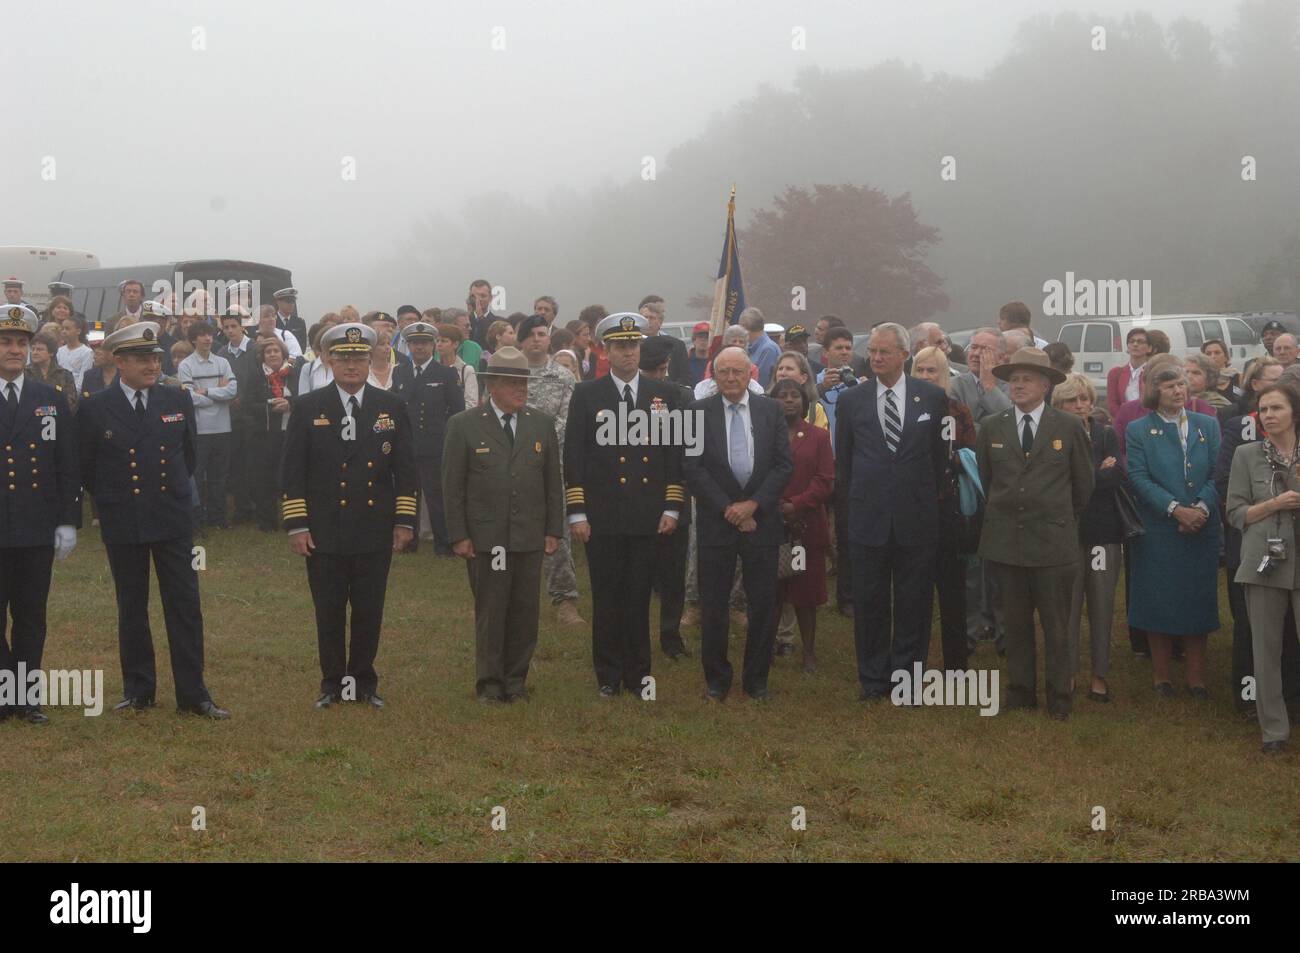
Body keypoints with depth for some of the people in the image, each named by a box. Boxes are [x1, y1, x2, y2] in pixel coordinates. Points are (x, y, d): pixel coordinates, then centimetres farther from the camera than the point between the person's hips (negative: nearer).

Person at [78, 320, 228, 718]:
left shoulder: (178, 399, 2)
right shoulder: (95, 409, -4)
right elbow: (86, 469, 6)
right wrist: (111, 502, 10)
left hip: (173, 520, 1)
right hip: (122, 525, -1)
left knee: (185, 606, 0)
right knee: (132, 609, 9)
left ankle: (192, 693, 6)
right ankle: (138, 690, 19)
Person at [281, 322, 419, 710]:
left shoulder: (392, 406, 5)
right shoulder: (308, 408, 1)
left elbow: (406, 469, 7)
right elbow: (292, 471, 0)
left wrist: (405, 521, 1)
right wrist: (296, 526, -6)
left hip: (376, 532, 1)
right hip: (325, 533, -1)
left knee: (369, 613, 6)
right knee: (329, 613, 6)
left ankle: (364, 682, 19)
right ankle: (332, 683, 18)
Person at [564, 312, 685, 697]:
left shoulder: (663, 394, 8)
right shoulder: (586, 394, 2)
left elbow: (675, 453, 9)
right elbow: (574, 457, 0)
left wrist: (672, 508, 2)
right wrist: (577, 514, -5)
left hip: (648, 518, 1)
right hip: (602, 517, -1)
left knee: (639, 597, 6)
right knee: (607, 597, 4)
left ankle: (638, 674, 15)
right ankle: (608, 675, 13)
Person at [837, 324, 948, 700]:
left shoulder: (932, 397, 1)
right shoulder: (851, 401, 4)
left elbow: (940, 455, 8)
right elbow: (843, 461, 12)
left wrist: (927, 497, 8)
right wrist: (857, 499, 10)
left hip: (917, 519, 0)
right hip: (869, 518, 1)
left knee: (913, 604, 5)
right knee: (869, 603, 6)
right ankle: (873, 679, 17)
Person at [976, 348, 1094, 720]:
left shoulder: (1070, 427, -1)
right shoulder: (991, 427, 5)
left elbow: (1083, 484, 7)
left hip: (1053, 542, -2)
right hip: (1005, 541, 2)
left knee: (1056, 626, 3)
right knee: (1016, 623, 9)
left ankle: (1059, 699, 13)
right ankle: (1020, 692, 19)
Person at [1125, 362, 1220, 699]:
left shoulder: (1208, 425, 8)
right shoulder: (1138, 430, 1)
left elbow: (1216, 475, 2)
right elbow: (1139, 478, -8)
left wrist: (1202, 508, -14)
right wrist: (1176, 509, -18)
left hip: (1200, 529, 2)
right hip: (1158, 530, -2)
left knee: (1198, 604, 6)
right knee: (1158, 604, 3)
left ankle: (1196, 678, 14)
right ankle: (1161, 677, 14)